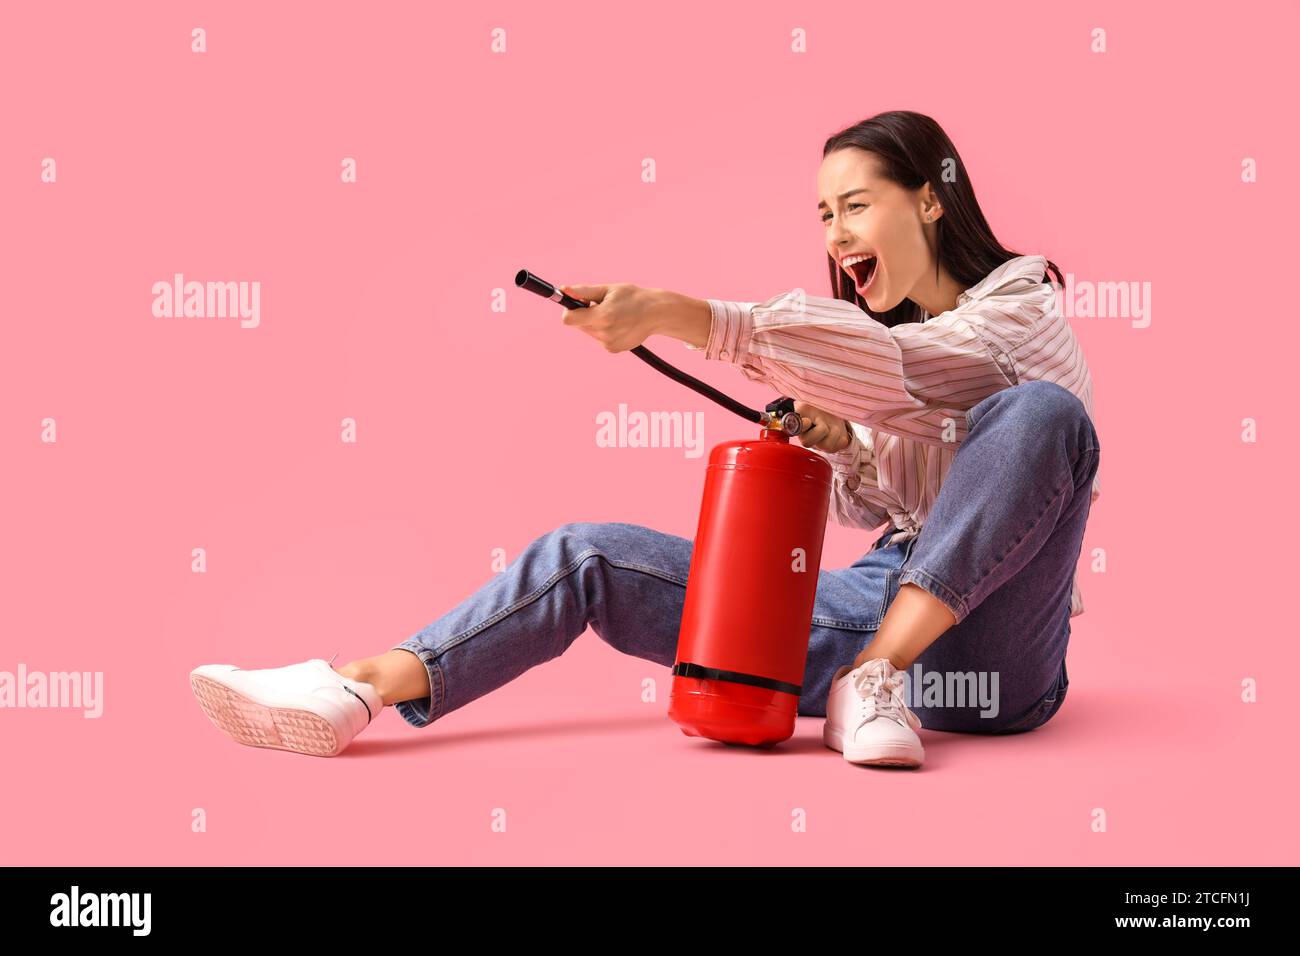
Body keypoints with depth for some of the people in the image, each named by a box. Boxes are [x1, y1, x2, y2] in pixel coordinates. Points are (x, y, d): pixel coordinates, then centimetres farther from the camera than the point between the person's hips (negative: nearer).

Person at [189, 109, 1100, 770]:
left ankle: (874, 679, -29)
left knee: (1040, 413, -32)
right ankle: (358, 691, -25)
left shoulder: (1021, 309, -3)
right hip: (875, 599, 6)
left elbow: (896, 370, -25)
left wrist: (677, 315, -32)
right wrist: (841, 447, -3)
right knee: (588, 555, -8)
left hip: (979, 646, -6)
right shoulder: (889, 329, 19)